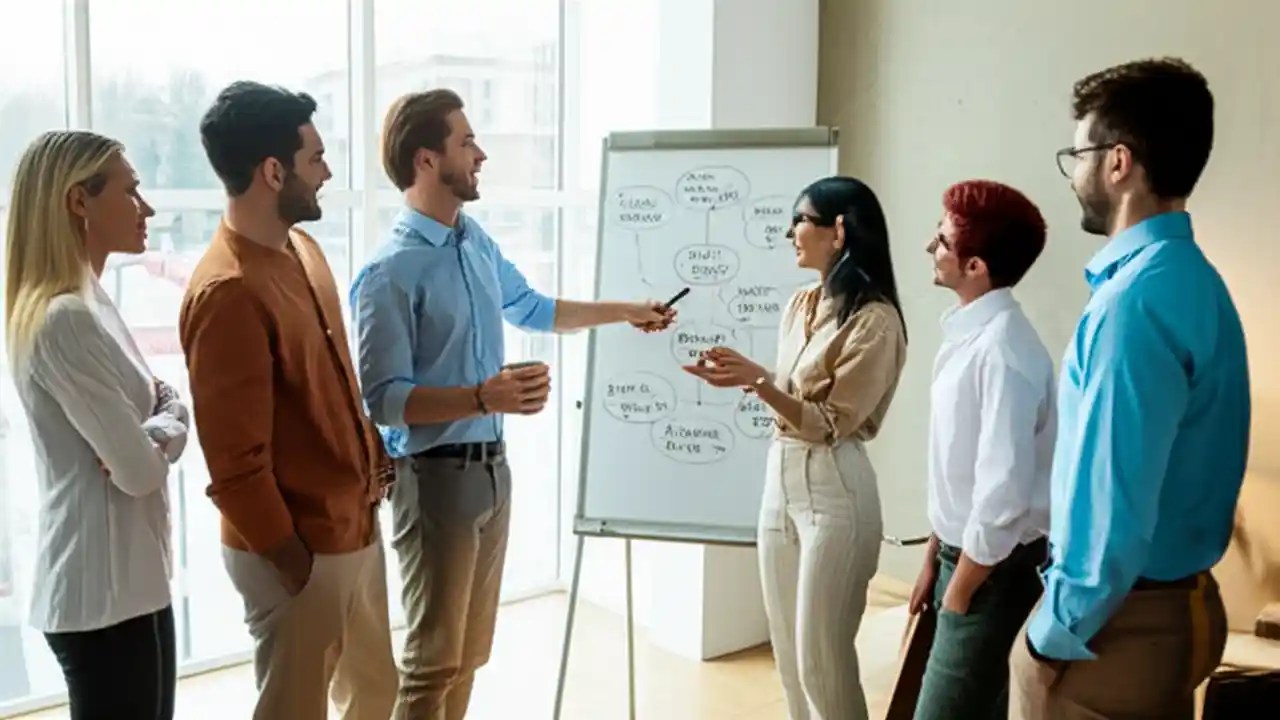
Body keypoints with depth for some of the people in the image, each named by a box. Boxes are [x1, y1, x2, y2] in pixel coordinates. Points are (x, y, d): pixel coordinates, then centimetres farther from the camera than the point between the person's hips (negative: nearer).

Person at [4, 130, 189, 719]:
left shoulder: (87, 304, 10)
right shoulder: (65, 319, -21)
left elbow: (172, 404, 10)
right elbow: (139, 470, -23)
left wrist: (153, 436, -11)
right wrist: (157, 439, -2)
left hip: (122, 576, 9)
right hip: (105, 589, -9)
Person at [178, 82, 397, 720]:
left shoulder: (302, 247, 5)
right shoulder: (227, 292, -24)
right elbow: (237, 464, -22)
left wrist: (374, 452, 12)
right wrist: (292, 560, -15)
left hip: (356, 524, 9)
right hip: (301, 548, -8)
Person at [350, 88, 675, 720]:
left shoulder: (478, 242, 6)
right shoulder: (390, 273, -18)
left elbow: (529, 307, 24)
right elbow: (383, 399, -20)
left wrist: (624, 312, 26)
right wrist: (482, 397, -32)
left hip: (491, 466, 8)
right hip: (434, 475, -8)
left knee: (470, 651, 17)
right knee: (434, 660, 2)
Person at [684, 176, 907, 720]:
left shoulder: (875, 320, -15)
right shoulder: (800, 305, 10)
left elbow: (831, 425, -16)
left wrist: (758, 382, -25)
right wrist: (741, 378, 1)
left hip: (833, 489, -8)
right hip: (780, 477, 8)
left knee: (822, 658, 0)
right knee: (788, 652, 15)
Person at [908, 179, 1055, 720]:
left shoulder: (1002, 352, -25)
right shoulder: (967, 336, 4)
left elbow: (1003, 496, -26)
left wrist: (960, 593, -15)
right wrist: (934, 560, 15)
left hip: (994, 570, -8)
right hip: (965, 555, 8)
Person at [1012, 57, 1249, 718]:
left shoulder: (1134, 300, -24)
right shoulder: (1195, 281, 6)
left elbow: (1115, 500, -25)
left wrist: (1056, 631, -14)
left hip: (1120, 618, -9)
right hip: (1182, 600, 9)